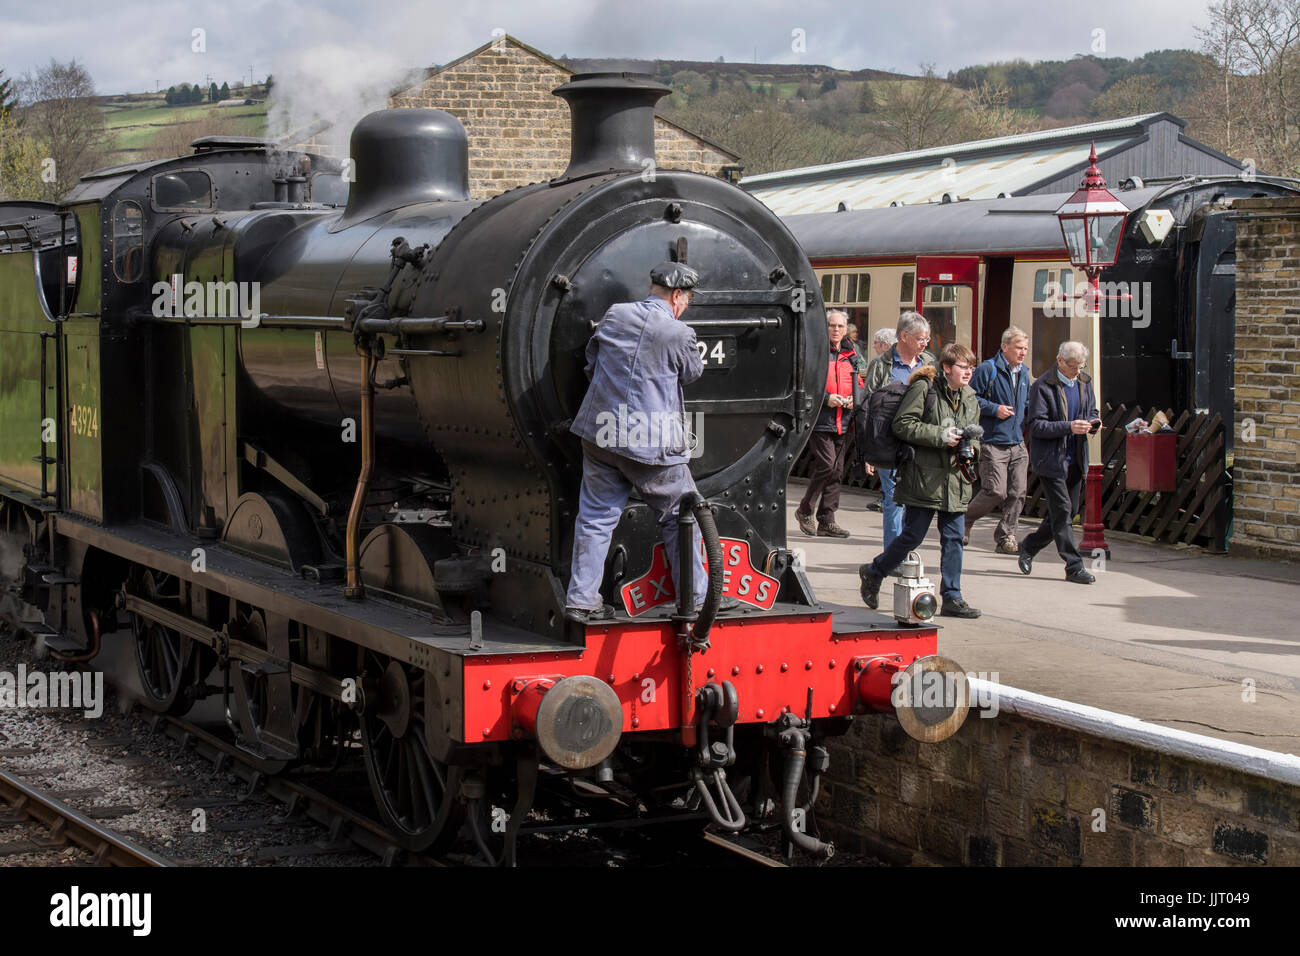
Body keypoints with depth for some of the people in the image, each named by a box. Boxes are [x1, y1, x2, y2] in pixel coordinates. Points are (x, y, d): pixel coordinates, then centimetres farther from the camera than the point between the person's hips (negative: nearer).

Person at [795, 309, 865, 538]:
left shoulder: (852, 356, 15)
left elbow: (859, 386, 22)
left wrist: (854, 399, 1)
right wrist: (825, 398, -16)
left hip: (843, 423, 6)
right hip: (820, 421, -6)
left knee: (837, 470, 6)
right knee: (826, 464, -15)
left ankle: (826, 520, 12)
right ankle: (805, 511, 2)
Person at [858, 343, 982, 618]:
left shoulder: (969, 398, 14)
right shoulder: (924, 388, -9)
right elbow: (903, 425, -14)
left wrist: (971, 446, 2)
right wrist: (940, 436, -19)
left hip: (956, 480, 6)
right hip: (925, 477, -6)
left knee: (953, 538, 3)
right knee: (913, 535, -2)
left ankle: (952, 598, 8)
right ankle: (873, 573, 19)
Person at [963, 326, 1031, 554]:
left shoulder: (1024, 373, 15)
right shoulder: (988, 369, -7)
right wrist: (994, 409, -14)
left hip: (1018, 444, 7)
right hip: (993, 443, -7)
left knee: (1017, 493, 0)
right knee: (996, 491, -10)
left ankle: (1006, 536, 9)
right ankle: (965, 520, 14)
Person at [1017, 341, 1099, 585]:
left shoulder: (1084, 383, 10)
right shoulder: (1044, 386, -11)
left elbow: (1091, 413, 23)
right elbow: (1036, 425, -15)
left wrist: (1093, 422, -2)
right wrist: (1068, 427, -25)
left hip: (1075, 459, 7)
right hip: (1050, 459, -7)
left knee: (1068, 511, 10)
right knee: (1062, 511, -9)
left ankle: (1028, 547, 29)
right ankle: (1074, 567, -6)